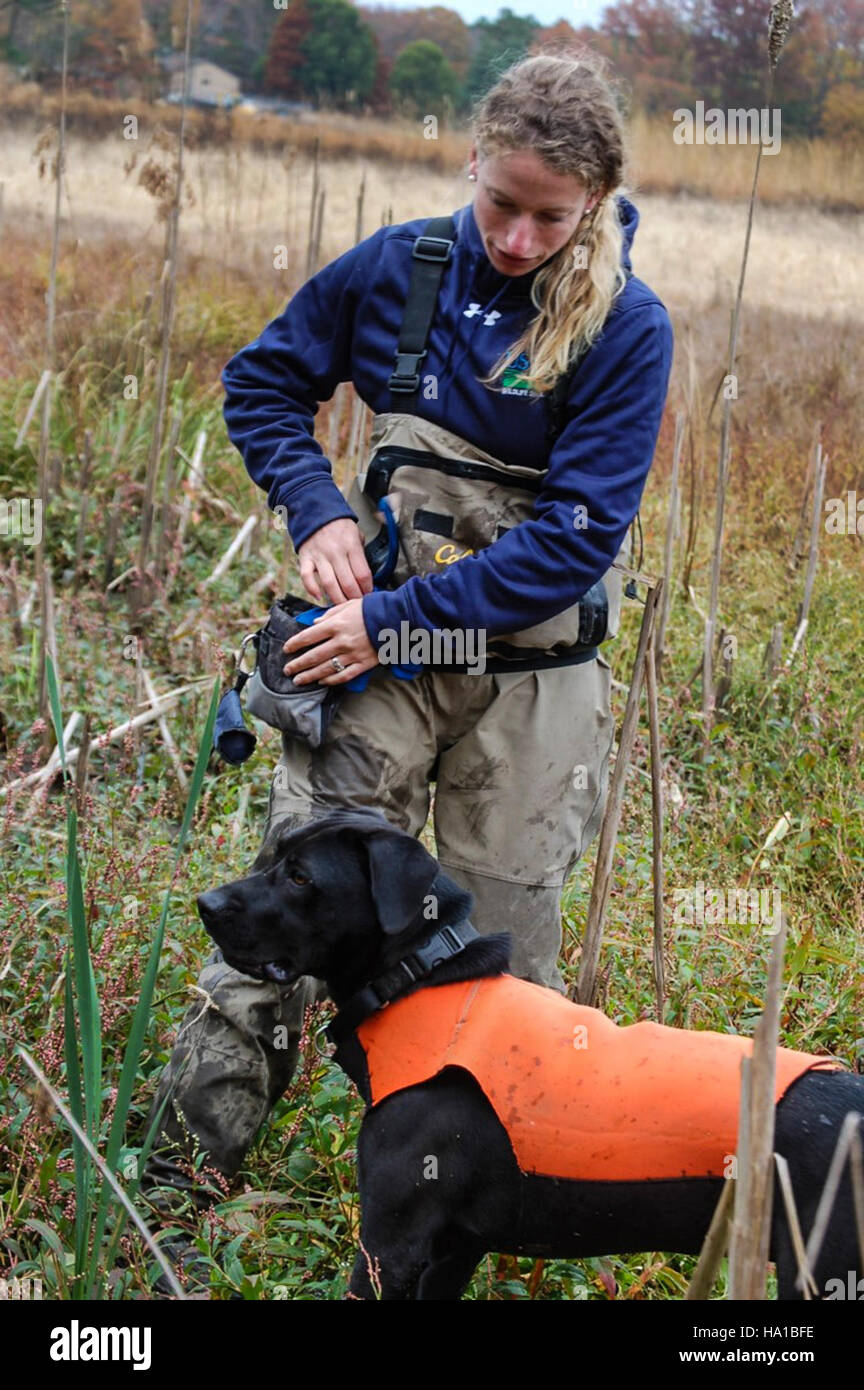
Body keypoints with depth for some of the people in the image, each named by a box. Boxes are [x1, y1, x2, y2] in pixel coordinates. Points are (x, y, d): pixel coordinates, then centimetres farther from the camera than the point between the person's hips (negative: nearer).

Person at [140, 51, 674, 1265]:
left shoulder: (629, 330, -11)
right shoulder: (398, 268, -2)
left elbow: (579, 537, -16)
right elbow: (263, 382, 12)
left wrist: (399, 616, -19)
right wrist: (318, 510, -5)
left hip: (530, 676, -1)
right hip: (379, 641, 2)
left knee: (502, 952, 10)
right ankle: (176, 1183, 8)